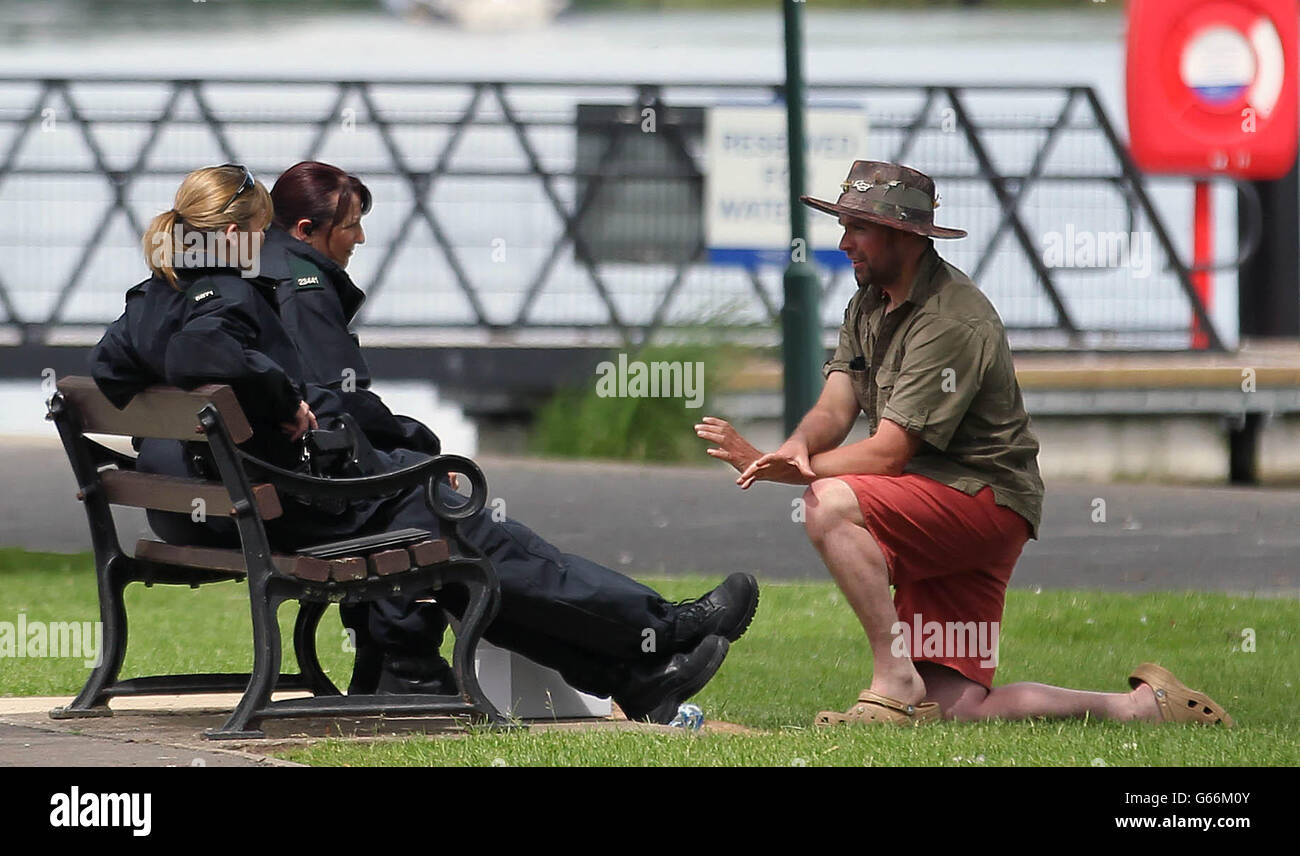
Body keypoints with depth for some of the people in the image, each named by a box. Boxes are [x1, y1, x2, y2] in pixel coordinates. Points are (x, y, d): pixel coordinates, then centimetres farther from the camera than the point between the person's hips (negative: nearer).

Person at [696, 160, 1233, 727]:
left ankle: (895, 682, -26)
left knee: (831, 505, -30)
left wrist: (767, 465, -22)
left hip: (986, 497, -9)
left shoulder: (952, 321, -19)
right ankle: (1141, 707, 12)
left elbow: (889, 452, -23)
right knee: (955, 710, 0)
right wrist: (795, 448, -22)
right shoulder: (869, 305, 11)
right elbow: (833, 411, 3)